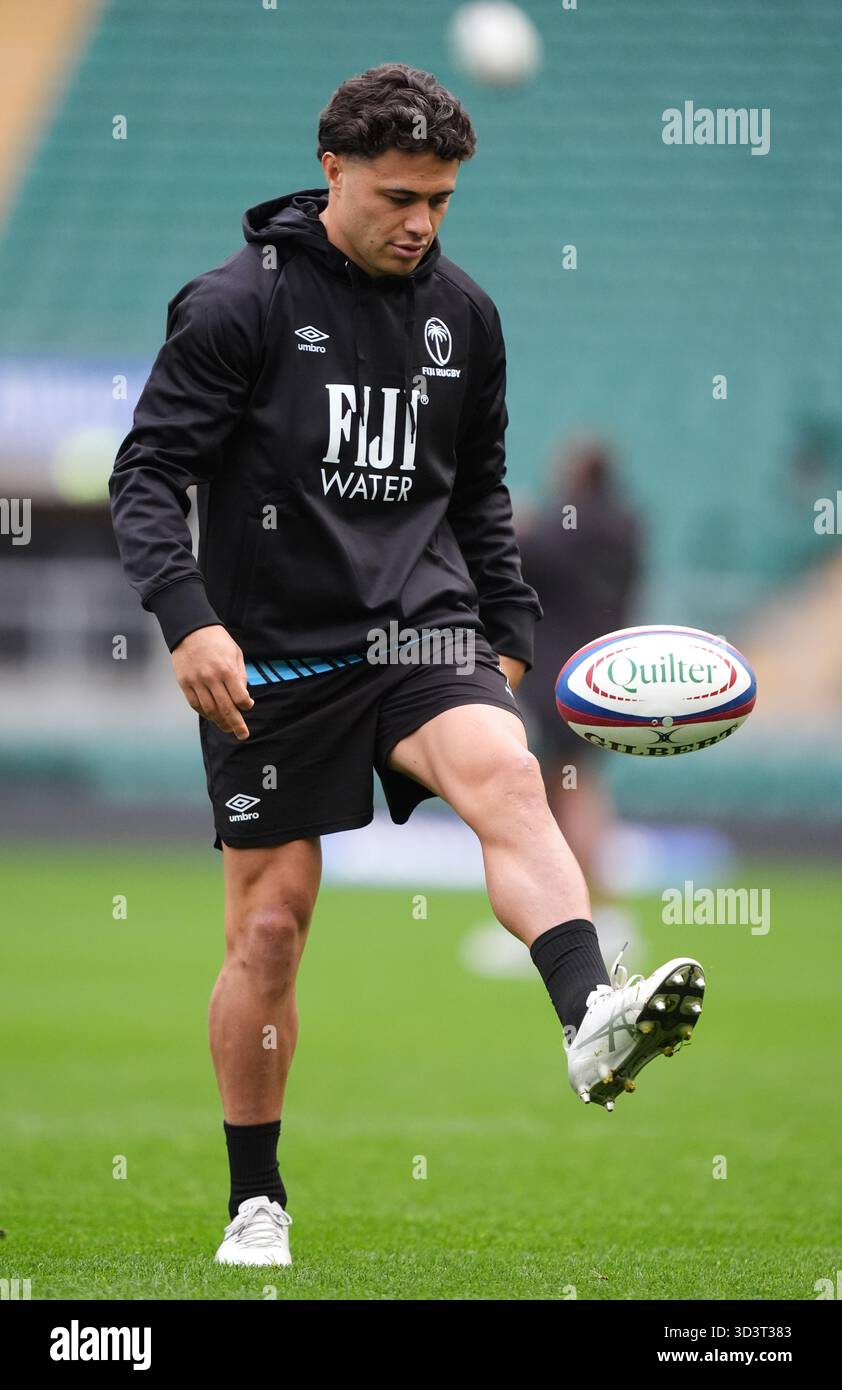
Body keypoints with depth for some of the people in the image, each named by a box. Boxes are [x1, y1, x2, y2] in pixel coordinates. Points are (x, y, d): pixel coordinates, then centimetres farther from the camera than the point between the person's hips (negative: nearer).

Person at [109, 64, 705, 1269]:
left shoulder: (463, 313, 10)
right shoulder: (241, 302, -5)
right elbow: (148, 473, -7)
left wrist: (508, 638, 18)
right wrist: (189, 617, -21)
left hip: (421, 630, 2)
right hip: (272, 658, -2)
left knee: (503, 772, -29)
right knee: (270, 922, 1)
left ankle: (593, 1020, -50)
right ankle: (256, 1203, 15)